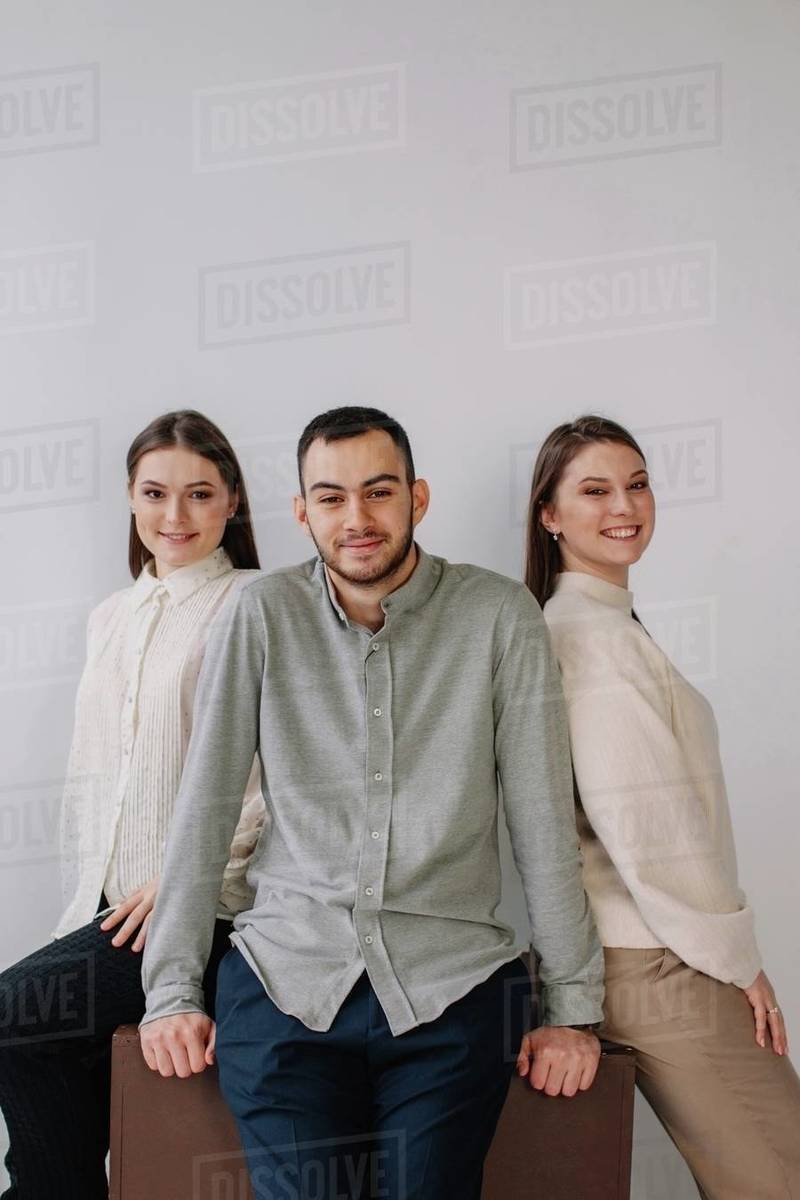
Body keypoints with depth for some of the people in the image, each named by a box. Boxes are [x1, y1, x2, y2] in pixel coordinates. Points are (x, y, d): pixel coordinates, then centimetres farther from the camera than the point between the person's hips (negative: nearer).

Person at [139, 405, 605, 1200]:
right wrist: (173, 991, 1)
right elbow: (202, 810, 3)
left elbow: (544, 821, 0)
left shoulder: (500, 616, -2)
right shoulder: (263, 617, 0)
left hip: (452, 985, 0)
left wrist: (572, 1007, -1)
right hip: (285, 976, 1)